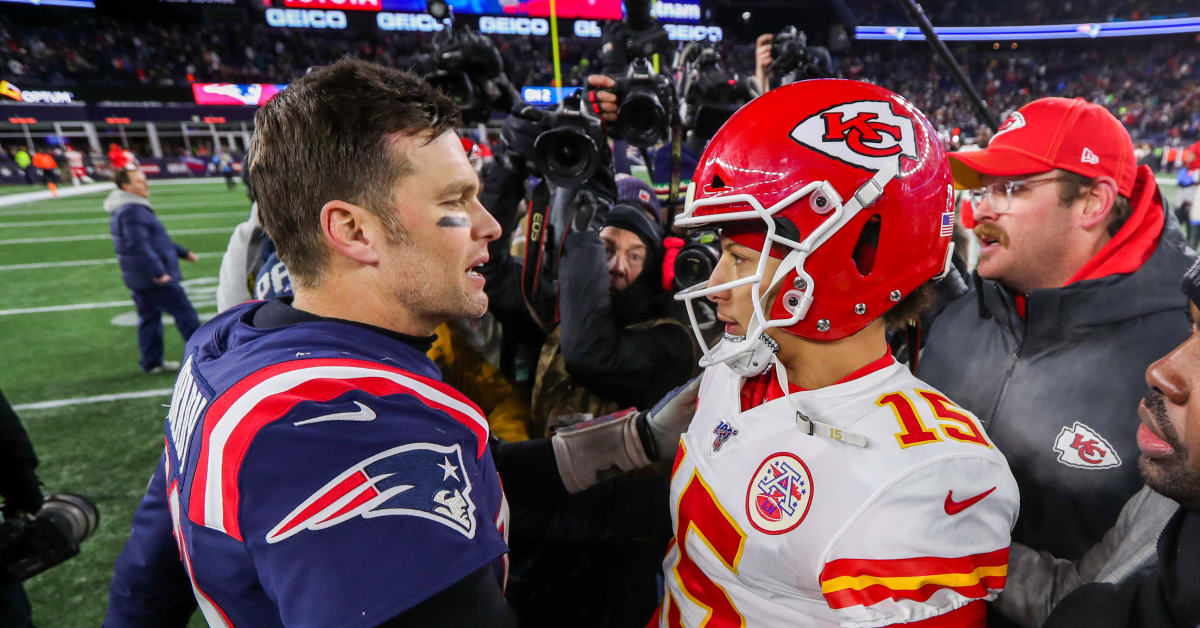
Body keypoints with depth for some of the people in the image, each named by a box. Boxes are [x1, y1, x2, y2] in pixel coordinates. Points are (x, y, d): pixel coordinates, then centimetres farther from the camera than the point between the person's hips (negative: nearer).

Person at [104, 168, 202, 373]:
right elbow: (139, 245, -26)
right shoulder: (132, 211, -18)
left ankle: (152, 362, 21)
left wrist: (183, 252, 28)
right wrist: (158, 272, -27)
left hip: (139, 279, 11)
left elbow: (157, 238, 26)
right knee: (184, 312, -3)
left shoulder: (136, 208, 17)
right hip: (154, 278, -11)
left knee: (148, 317, 14)